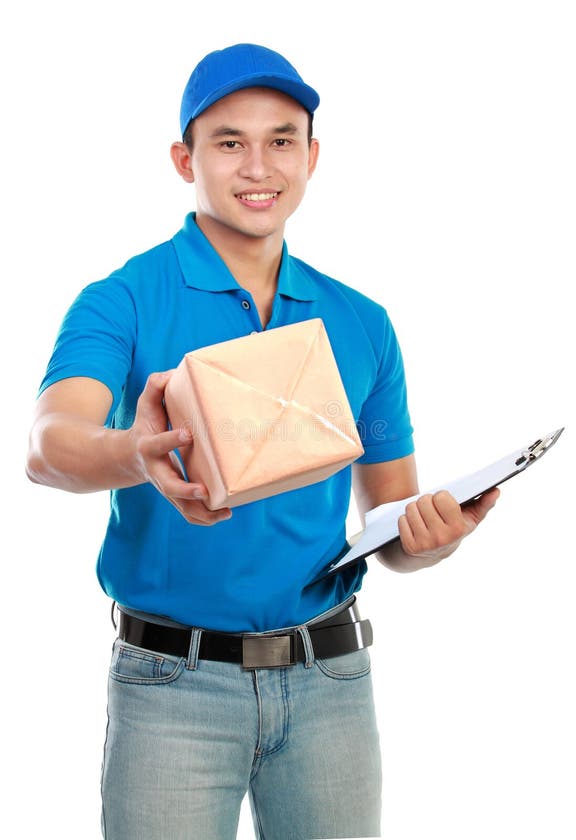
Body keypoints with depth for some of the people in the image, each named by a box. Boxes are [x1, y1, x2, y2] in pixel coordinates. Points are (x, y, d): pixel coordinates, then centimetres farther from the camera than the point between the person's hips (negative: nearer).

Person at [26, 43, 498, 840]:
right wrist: (140, 459, -44)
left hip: (329, 678, 4)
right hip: (173, 681, -3)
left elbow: (391, 528, 13)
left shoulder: (362, 325, 8)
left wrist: (430, 537, -10)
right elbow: (49, 446, -23)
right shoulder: (124, 302, -4)